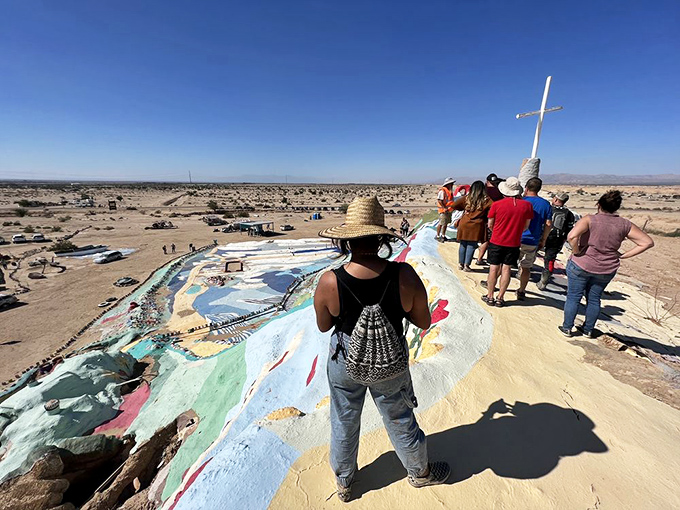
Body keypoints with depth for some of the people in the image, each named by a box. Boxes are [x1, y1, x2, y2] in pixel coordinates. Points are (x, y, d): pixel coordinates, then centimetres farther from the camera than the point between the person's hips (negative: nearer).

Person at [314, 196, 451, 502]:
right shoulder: (405, 276, -26)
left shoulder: (330, 282, -27)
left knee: (344, 423, 27)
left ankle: (344, 483, 54)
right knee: (401, 421, 28)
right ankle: (420, 472, 57)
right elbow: (423, 322, -11)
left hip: (345, 364, 0)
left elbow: (323, 326, -9)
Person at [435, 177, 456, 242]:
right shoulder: (442, 191, -15)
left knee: (446, 223, 15)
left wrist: (452, 207, 12)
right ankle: (437, 236, 5)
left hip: (449, 210, 9)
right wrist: (444, 208, -23)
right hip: (443, 211, -9)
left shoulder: (450, 191, 15)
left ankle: (443, 236, 26)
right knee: (441, 223, -6)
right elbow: (439, 200, -21)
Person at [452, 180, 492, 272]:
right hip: (476, 226, -2)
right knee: (472, 245, 4)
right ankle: (466, 265, 5)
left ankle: (461, 263, 21)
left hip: (464, 224, 2)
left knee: (463, 244, 13)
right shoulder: (486, 200, -3)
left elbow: (454, 205, 3)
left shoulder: (466, 198, 1)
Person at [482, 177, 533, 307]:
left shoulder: (496, 205, -10)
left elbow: (490, 225, -1)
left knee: (494, 268, 7)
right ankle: (500, 298, 13)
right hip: (514, 243, 1)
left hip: (496, 241, -1)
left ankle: (490, 296, 14)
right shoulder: (527, 205, -4)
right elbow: (526, 226, 5)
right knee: (506, 269, 8)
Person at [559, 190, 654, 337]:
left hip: (581, 265, -4)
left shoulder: (590, 219, -16)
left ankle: (567, 328, 20)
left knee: (573, 297, 9)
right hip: (606, 270, 4)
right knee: (594, 299, 19)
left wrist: (576, 252, -16)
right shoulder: (624, 224, -2)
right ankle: (588, 329, 32)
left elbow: (572, 236, -32)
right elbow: (648, 242, 2)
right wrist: (622, 255, 2)